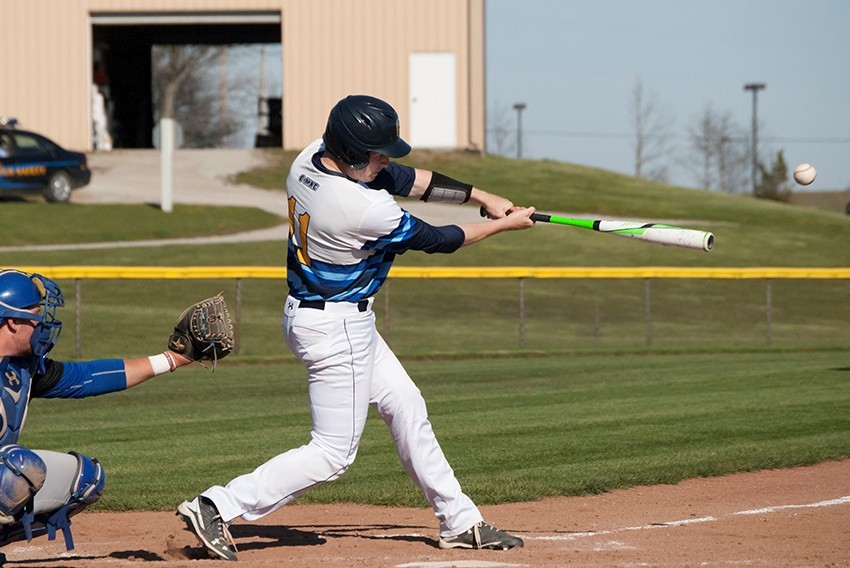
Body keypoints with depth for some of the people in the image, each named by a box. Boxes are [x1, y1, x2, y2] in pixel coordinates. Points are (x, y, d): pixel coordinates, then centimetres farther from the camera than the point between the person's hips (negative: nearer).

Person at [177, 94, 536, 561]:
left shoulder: (309, 158, -5)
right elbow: (433, 240, -13)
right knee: (333, 452, -1)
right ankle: (218, 507, -5)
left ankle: (459, 521, 27)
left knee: (405, 407, 18)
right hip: (337, 329, -10)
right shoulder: (363, 208, -30)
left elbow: (406, 179, 6)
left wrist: (479, 195, 3)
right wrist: (503, 225, 0)